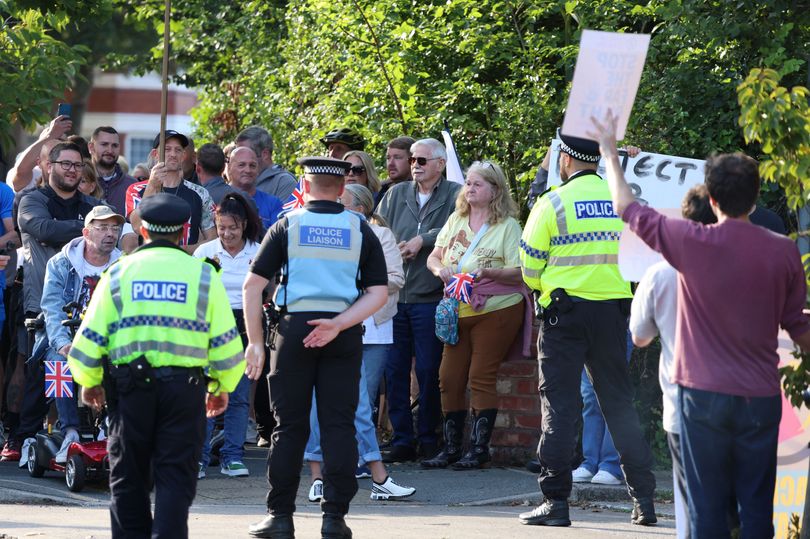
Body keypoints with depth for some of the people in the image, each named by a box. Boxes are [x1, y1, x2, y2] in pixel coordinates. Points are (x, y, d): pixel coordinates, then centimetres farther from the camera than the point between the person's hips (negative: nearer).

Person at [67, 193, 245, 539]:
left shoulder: (118, 273, 5)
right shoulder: (203, 274, 4)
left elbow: (89, 338, 3)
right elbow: (226, 342, 3)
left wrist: (88, 381, 20)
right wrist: (222, 388, 19)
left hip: (129, 384, 1)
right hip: (185, 388, -1)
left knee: (128, 476, 12)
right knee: (175, 477, 1)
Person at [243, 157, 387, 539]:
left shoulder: (287, 225, 3)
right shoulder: (360, 230, 7)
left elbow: (253, 285, -1)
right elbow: (379, 292, -2)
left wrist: (255, 342, 2)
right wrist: (337, 325, -9)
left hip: (295, 328, -1)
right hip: (345, 336, 1)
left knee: (290, 425, 5)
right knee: (339, 424, 3)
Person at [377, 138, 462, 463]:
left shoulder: (454, 195, 2)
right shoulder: (396, 195, 14)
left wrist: (423, 240, -12)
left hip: (430, 298, -4)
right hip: (393, 295, 4)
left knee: (428, 370, -1)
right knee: (393, 369, 3)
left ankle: (428, 439, 10)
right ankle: (402, 439, 10)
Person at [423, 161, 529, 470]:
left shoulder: (507, 226, -5)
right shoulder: (456, 221, 11)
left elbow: (518, 273, -10)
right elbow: (433, 257, 11)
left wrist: (489, 273, -27)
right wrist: (440, 269, -12)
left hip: (496, 310, -6)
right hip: (459, 311, 6)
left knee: (481, 377, -7)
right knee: (449, 378, 2)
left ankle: (479, 449, -1)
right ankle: (451, 448, 10)